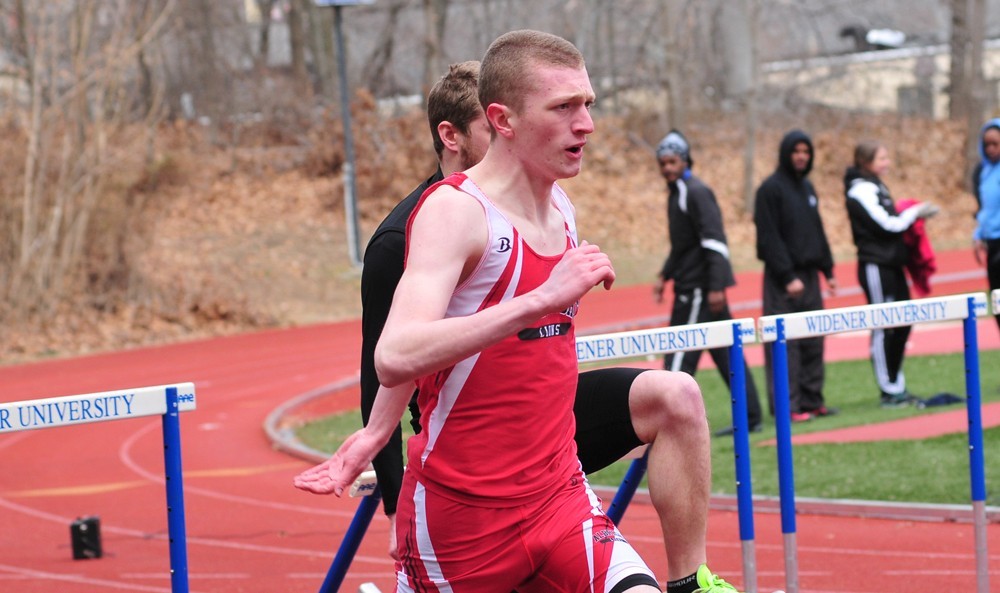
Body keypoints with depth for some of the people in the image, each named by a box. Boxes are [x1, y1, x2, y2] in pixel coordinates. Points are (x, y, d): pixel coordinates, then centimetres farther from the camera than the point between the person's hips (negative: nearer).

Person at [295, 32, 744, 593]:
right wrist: (542, 300, -38)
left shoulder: (561, 209, 8)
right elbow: (398, 356, -32)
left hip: (558, 490, 6)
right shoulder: (454, 210, -16)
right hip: (461, 503, -6)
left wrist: (378, 432, 18)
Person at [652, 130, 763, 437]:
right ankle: (750, 417, 13)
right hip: (691, 285, 10)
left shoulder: (696, 192, -13)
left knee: (680, 355, -8)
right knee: (725, 351, 10)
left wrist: (716, 287, -24)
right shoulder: (676, 193, 16)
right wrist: (665, 275, 19)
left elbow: (714, 241, -20)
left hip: (700, 287, -10)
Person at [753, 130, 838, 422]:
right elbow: (769, 237, -13)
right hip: (783, 280, -7)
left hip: (809, 275, 7)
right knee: (785, 344, -7)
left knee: (813, 343, 8)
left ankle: (812, 400, 14)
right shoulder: (771, 189, -8)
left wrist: (827, 269, 14)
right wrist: (787, 277, -17)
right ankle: (787, 406, -7)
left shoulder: (806, 187, 15)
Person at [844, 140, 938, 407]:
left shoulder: (874, 187, 17)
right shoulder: (861, 190, -12)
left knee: (901, 325, 10)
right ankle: (890, 392, 0)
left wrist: (913, 215, 2)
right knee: (883, 330, -5)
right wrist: (915, 212, -5)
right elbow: (887, 225, -17)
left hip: (891, 264, 10)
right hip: (875, 266, -10)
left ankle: (897, 387, 17)